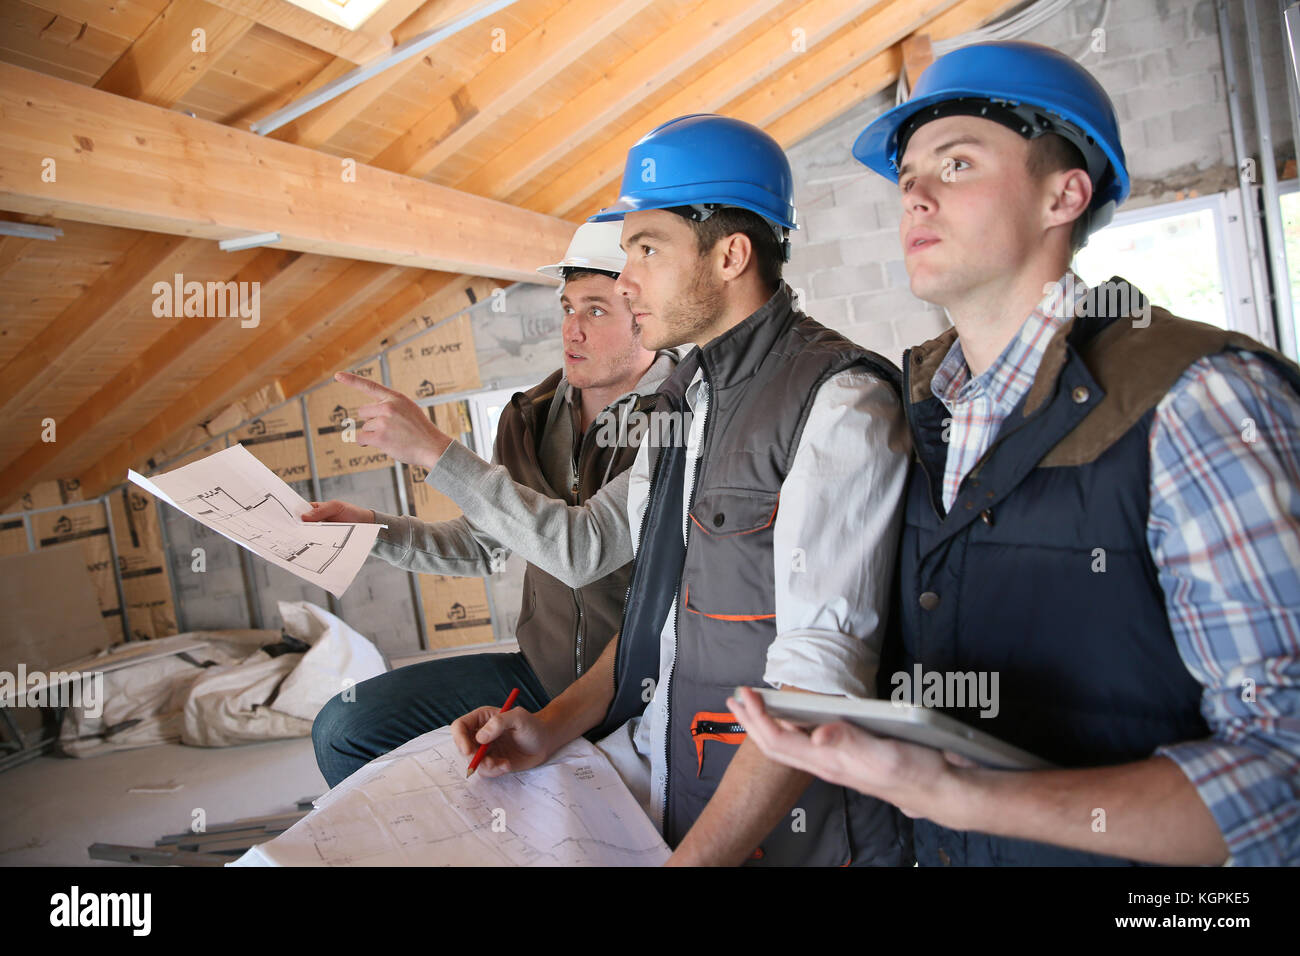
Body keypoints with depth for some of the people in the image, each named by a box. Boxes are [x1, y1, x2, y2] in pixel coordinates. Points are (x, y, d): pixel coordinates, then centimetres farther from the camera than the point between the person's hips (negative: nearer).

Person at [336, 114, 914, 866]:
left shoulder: (839, 403, -17)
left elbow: (819, 678, -23)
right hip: (648, 762, 7)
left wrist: (693, 856, -24)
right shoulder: (687, 395, 12)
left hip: (774, 819, -7)